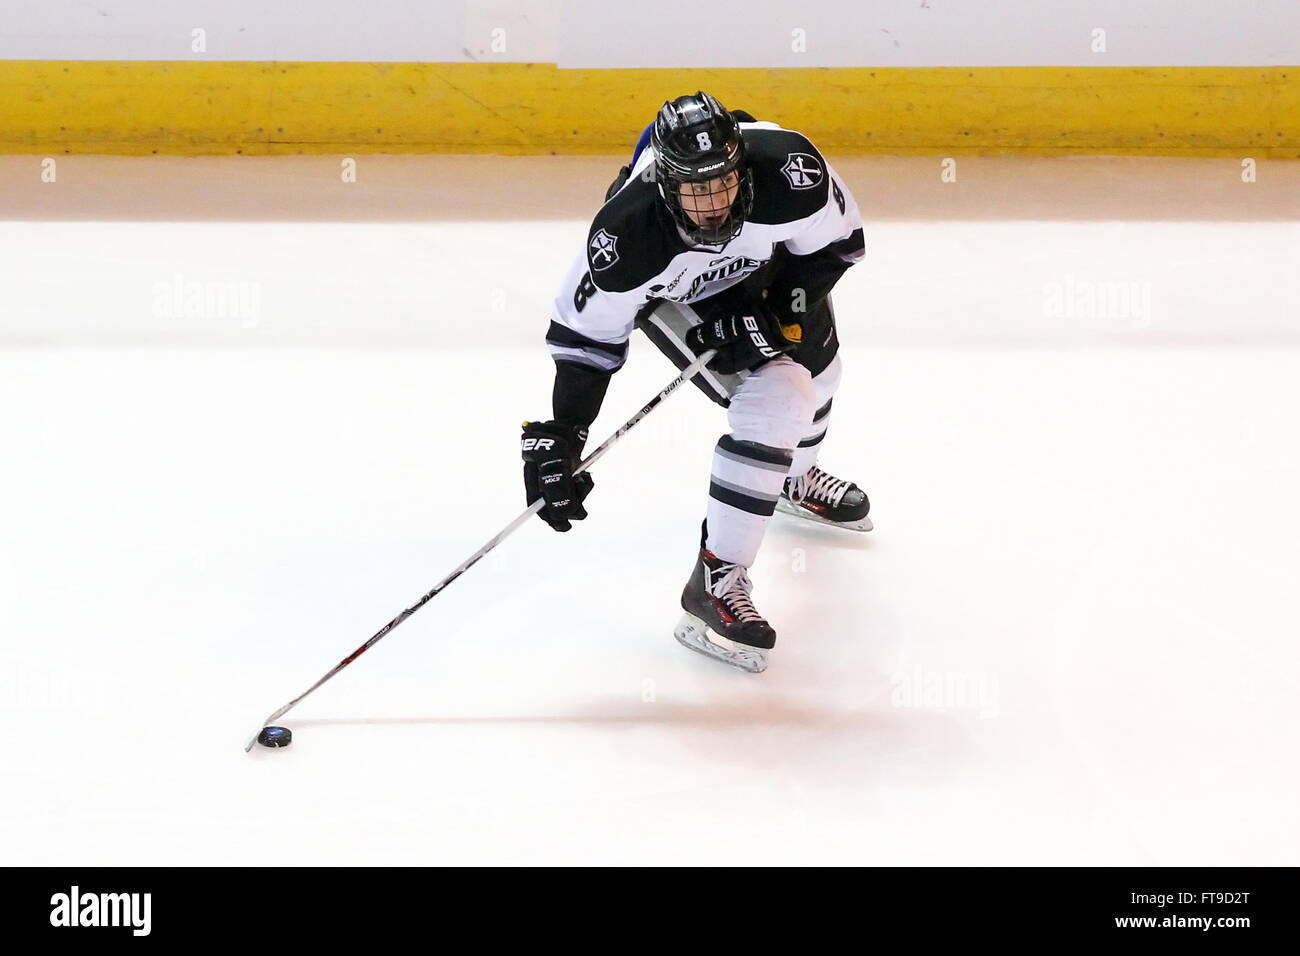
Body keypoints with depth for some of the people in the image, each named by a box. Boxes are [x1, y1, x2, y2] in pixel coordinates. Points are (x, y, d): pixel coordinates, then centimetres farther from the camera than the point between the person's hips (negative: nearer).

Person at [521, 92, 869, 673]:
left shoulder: (786, 169, -40)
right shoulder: (628, 232, -42)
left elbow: (837, 241, -20)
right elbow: (587, 331, -28)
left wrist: (777, 313, -28)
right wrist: (559, 438, -29)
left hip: (768, 258, 4)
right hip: (675, 293, -4)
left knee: (815, 368, 24)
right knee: (774, 402, -21)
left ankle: (796, 480, 60)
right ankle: (715, 584, -13)